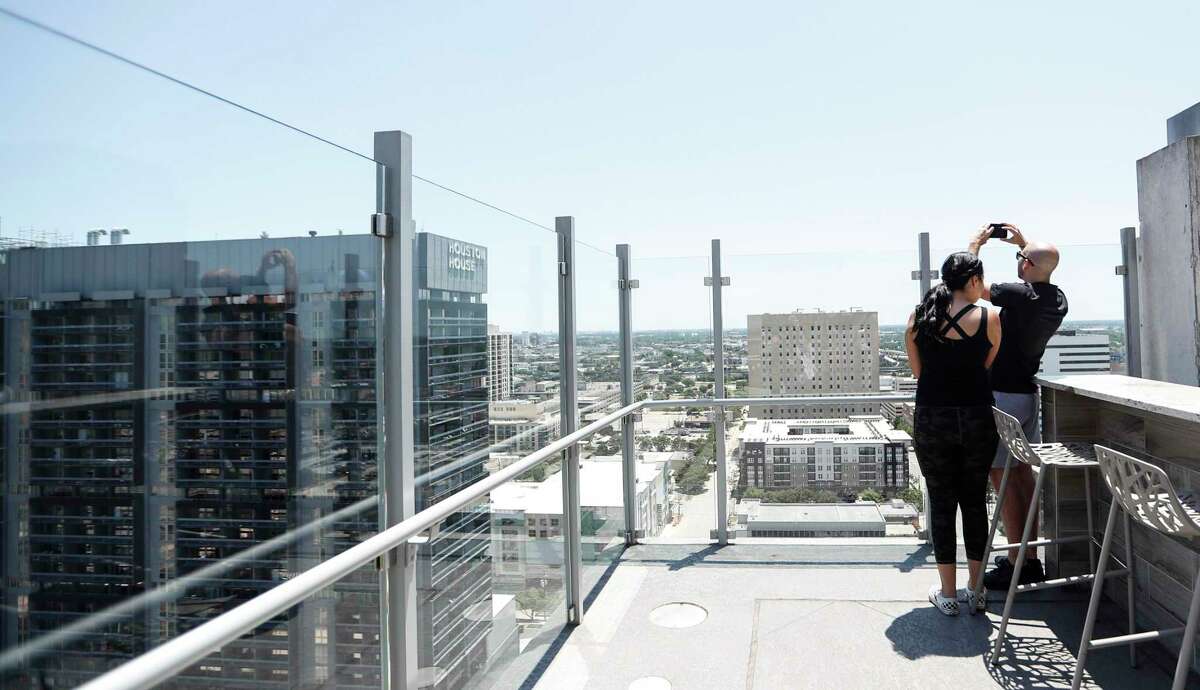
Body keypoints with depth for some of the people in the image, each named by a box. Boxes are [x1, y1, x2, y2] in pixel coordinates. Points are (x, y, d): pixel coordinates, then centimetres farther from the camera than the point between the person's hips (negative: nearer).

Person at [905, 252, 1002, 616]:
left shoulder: (918, 316, 0)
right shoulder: (988, 319, -5)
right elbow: (986, 366, 6)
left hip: (931, 420, 1)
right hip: (977, 420, -1)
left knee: (941, 503, 9)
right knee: (975, 501, 13)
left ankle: (947, 593, 15)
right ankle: (975, 590, 21)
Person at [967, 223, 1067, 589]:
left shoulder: (1020, 295, -19)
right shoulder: (1058, 300, 4)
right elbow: (1046, 267, 29)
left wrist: (975, 243, 9)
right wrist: (1024, 242, 32)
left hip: (1002, 394, -8)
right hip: (1028, 393, 8)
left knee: (1002, 477, -4)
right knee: (1023, 473, 14)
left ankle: (1017, 565, -2)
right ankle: (1031, 558, 20)